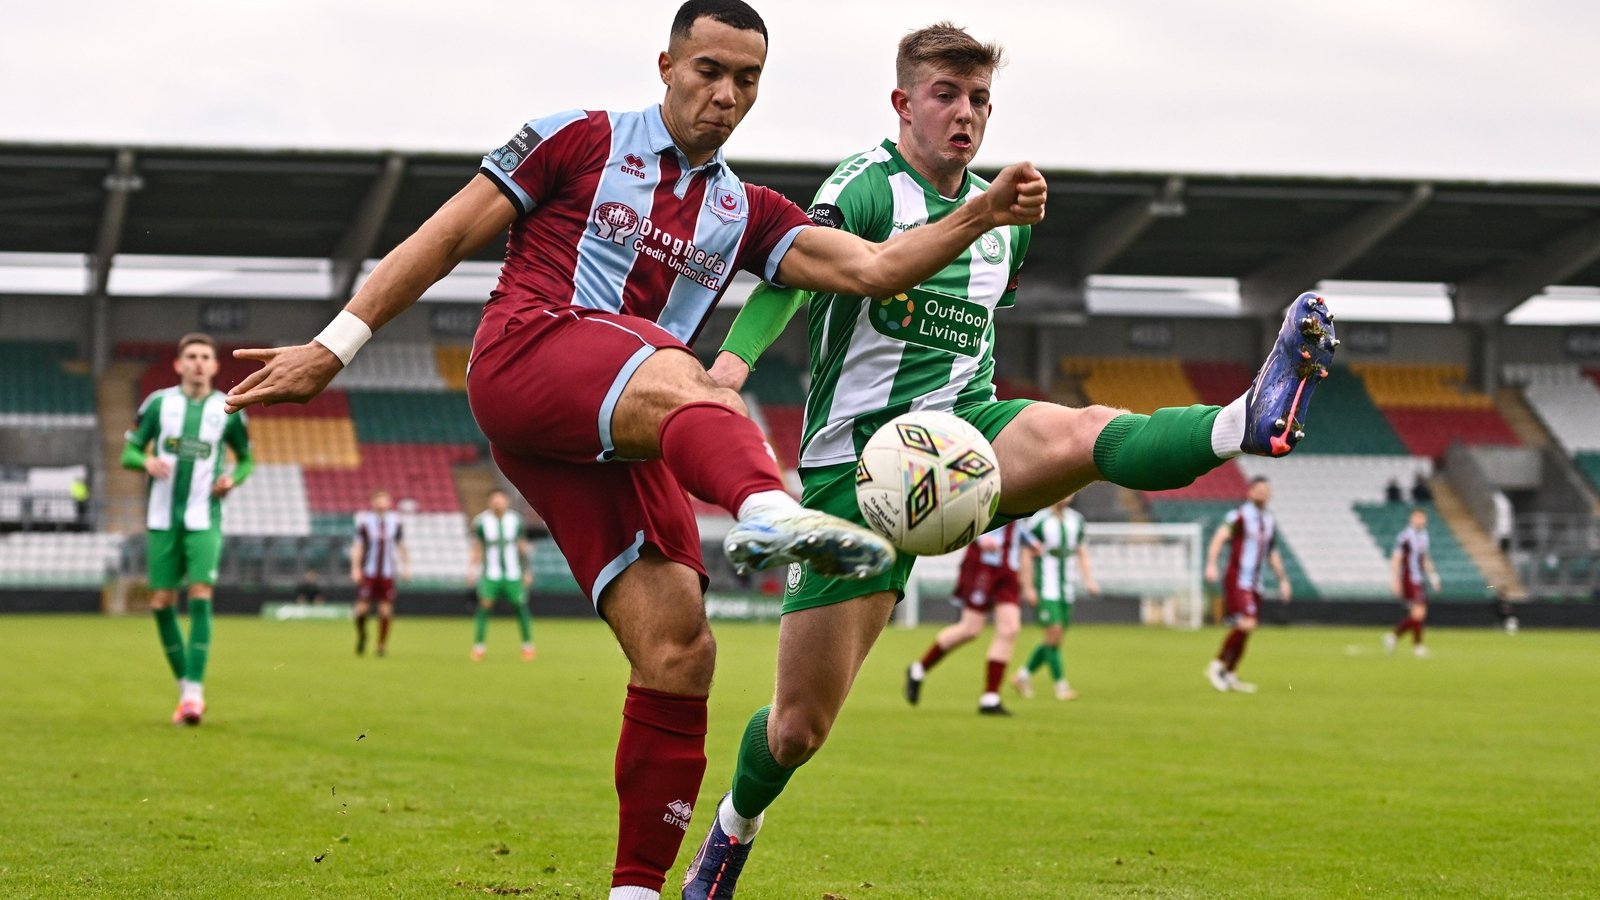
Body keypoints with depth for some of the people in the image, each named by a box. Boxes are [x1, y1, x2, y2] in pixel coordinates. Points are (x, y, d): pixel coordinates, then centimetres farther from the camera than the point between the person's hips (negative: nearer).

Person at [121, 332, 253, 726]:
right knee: (162, 602, 1)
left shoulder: (228, 411, 4)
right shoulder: (158, 403, 3)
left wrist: (233, 477, -6)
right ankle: (185, 685, 15)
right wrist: (147, 461, -16)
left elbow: (246, 458, 16)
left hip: (204, 520, -1)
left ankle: (194, 692, -17)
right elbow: (129, 452, 7)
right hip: (162, 518, 1)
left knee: (200, 596, -15)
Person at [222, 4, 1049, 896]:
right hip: (525, 356, -6)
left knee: (678, 652, -7)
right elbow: (448, 237, 10)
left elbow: (869, 267, 9)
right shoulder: (581, 141, 11)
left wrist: (982, 215, -5)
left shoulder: (747, 212, 23)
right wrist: (334, 347, 5)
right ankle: (770, 512, -73)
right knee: (676, 379, -39)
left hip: (616, 442, 6)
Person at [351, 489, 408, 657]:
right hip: (368, 572, -2)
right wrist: (355, 568, -10)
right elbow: (357, 547, -2)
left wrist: (406, 567, 11)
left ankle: (382, 645, 11)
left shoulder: (395, 521, 6)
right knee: (362, 608, -7)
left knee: (386, 610, -3)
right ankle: (361, 634, 22)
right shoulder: (365, 520, -3)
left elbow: (401, 547, 16)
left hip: (387, 573, 2)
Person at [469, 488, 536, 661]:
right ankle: (479, 646, -5)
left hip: (513, 573, 1)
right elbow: (476, 548, 6)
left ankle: (528, 645, 11)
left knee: (521, 606, -2)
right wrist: (473, 569, 0)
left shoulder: (516, 520, 3)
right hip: (491, 574, -1)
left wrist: (527, 570, 8)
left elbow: (523, 547, 10)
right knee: (485, 605, -12)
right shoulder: (481, 522, -1)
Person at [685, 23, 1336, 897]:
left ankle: (1253, 422, -61)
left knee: (1084, 433, -33)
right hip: (853, 461, -3)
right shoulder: (866, 185, -8)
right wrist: (735, 356, -44)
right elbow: (792, 271, -27)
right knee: (801, 723, -1)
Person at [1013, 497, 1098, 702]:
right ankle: (1061, 685, -7)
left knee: (1056, 637, 6)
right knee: (1054, 631, -14)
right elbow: (1027, 555, -7)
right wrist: (1028, 588, -11)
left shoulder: (1076, 520, 10)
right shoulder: (1039, 520, -8)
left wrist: (1089, 580, 3)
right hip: (1045, 587, -6)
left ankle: (1024, 675, 22)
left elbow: (1081, 553, 15)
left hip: (1066, 588, 6)